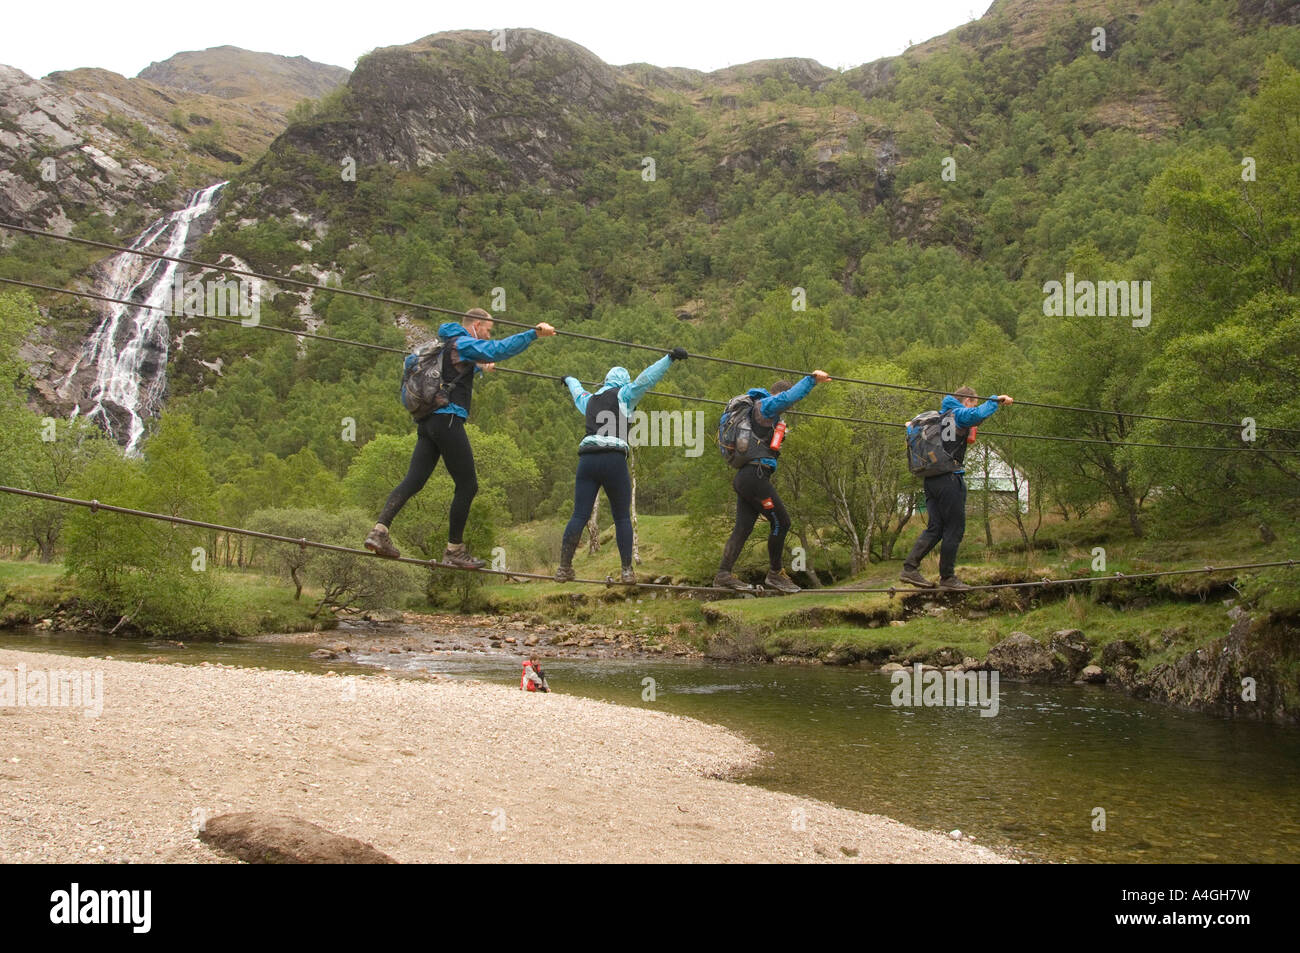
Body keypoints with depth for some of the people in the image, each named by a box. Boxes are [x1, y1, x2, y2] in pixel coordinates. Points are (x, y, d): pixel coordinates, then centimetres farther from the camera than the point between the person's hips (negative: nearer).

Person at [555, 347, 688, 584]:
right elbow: (646, 378, -2)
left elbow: (578, 393, 50)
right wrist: (670, 358, -5)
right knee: (622, 518, 6)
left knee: (579, 516, 1)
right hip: (613, 459, -4)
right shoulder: (622, 395, 12)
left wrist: (570, 381, 73)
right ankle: (627, 571, 3)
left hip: (587, 459, 4)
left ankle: (564, 568, -3)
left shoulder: (590, 401, 28)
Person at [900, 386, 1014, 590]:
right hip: (949, 478, -8)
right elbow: (978, 414, -25)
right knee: (954, 528, -1)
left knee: (935, 527, 9)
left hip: (930, 479, 8)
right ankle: (947, 577, 2)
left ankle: (910, 568, 0)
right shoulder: (959, 414, -3)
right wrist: (996, 400, -13)